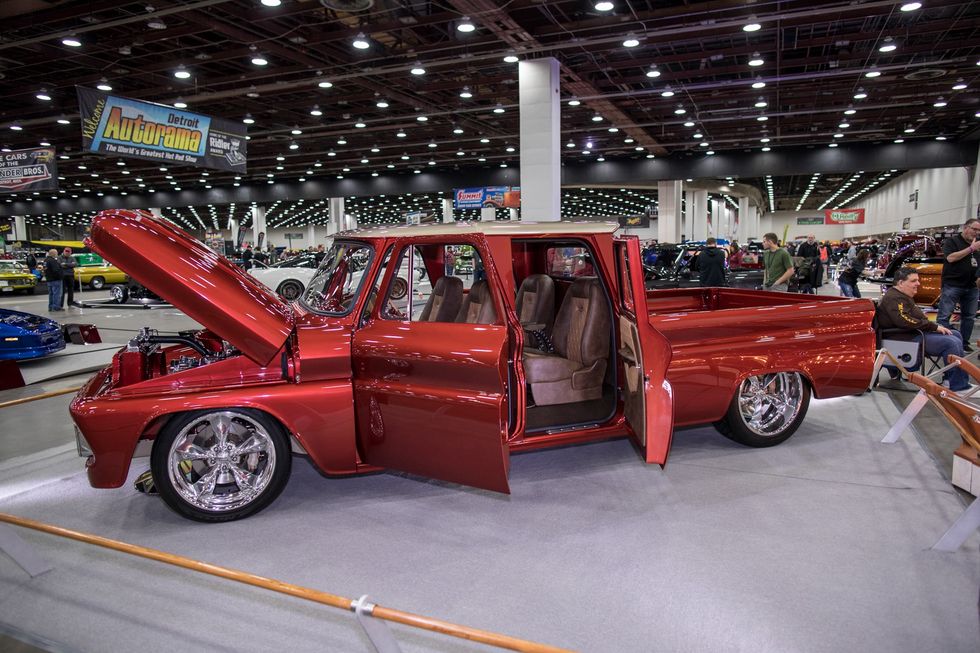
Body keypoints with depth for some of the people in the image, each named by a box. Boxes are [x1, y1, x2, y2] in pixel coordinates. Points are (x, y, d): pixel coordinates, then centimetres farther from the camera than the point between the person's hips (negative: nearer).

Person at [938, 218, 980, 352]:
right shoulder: (952, 241, -2)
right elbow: (950, 257, -17)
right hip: (953, 284, -7)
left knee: (969, 316, 10)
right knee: (944, 316, -9)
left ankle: (964, 343, 19)